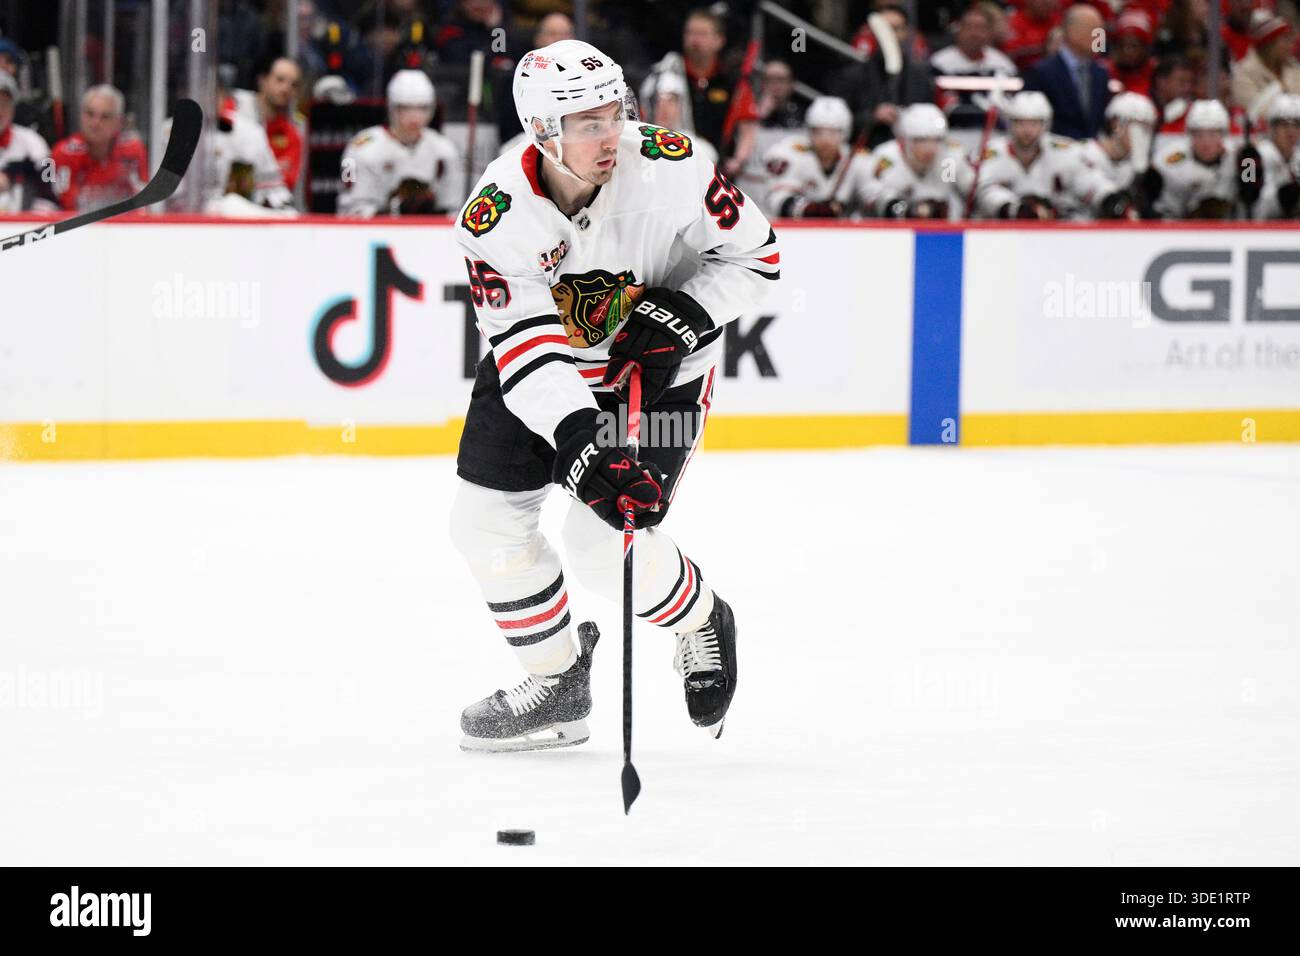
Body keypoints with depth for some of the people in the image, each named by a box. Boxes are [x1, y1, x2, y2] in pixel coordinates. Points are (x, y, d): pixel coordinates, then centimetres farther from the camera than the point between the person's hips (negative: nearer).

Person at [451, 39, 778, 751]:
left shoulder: (666, 168, -27)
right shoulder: (494, 216, -26)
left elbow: (752, 252, -11)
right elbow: (527, 348, -30)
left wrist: (680, 317, -25)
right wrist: (579, 444, -43)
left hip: (660, 367, -3)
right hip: (543, 372, 3)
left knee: (605, 545, -12)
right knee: (485, 520, 2)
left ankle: (701, 621, 21)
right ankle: (558, 684, 22)